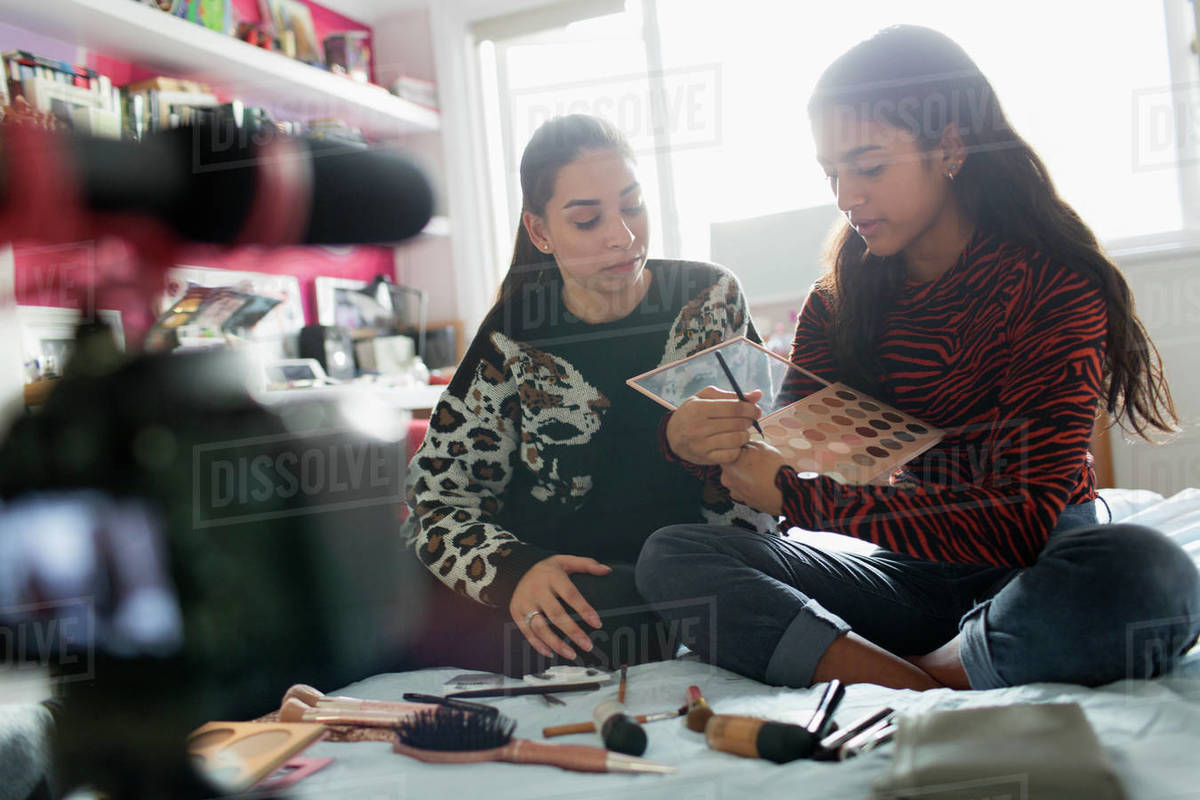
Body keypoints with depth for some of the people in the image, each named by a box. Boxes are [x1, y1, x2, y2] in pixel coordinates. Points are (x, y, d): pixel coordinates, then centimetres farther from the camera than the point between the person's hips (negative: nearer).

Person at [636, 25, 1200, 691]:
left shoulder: (1053, 284, -12)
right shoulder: (841, 298, 4)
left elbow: (1025, 520, -21)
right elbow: (782, 456, 3)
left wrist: (796, 497, -22)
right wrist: (696, 444, -22)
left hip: (1036, 573, -4)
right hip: (911, 573, 5)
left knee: (1147, 573, -38)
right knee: (670, 555, -14)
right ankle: (933, 699, -29)